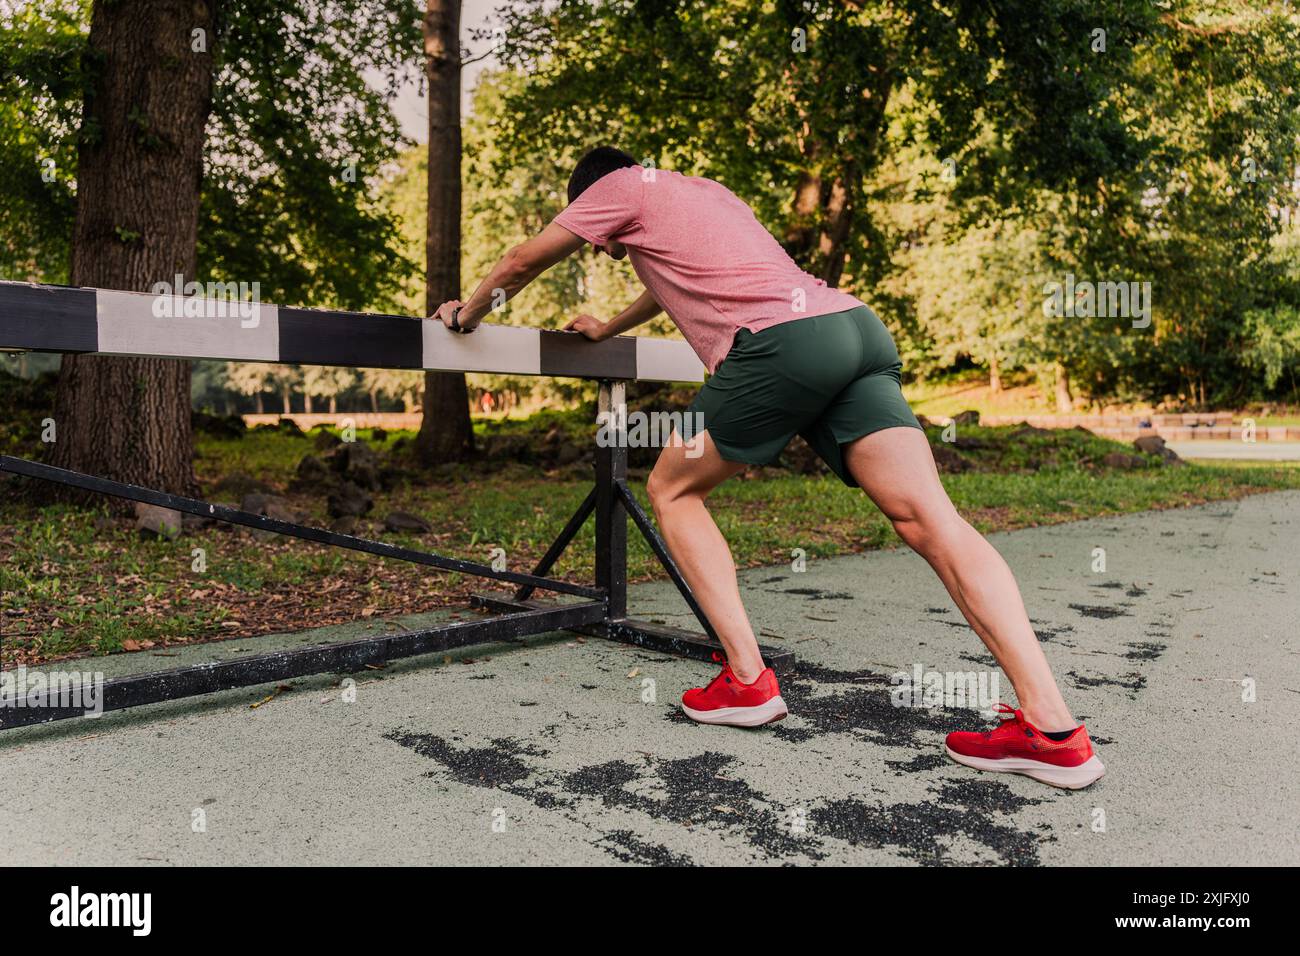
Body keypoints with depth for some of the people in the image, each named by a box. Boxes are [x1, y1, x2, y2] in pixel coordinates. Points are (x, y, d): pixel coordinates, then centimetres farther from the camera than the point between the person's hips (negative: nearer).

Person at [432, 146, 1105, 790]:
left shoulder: (620, 185, 18)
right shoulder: (705, 192, 38)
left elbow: (521, 262, 25)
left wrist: (468, 313, 43)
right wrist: (609, 328, 68)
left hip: (779, 341, -7)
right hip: (859, 326, 8)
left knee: (671, 489, 12)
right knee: (931, 521, -5)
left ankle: (748, 680, 3)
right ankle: (1051, 727, -13)